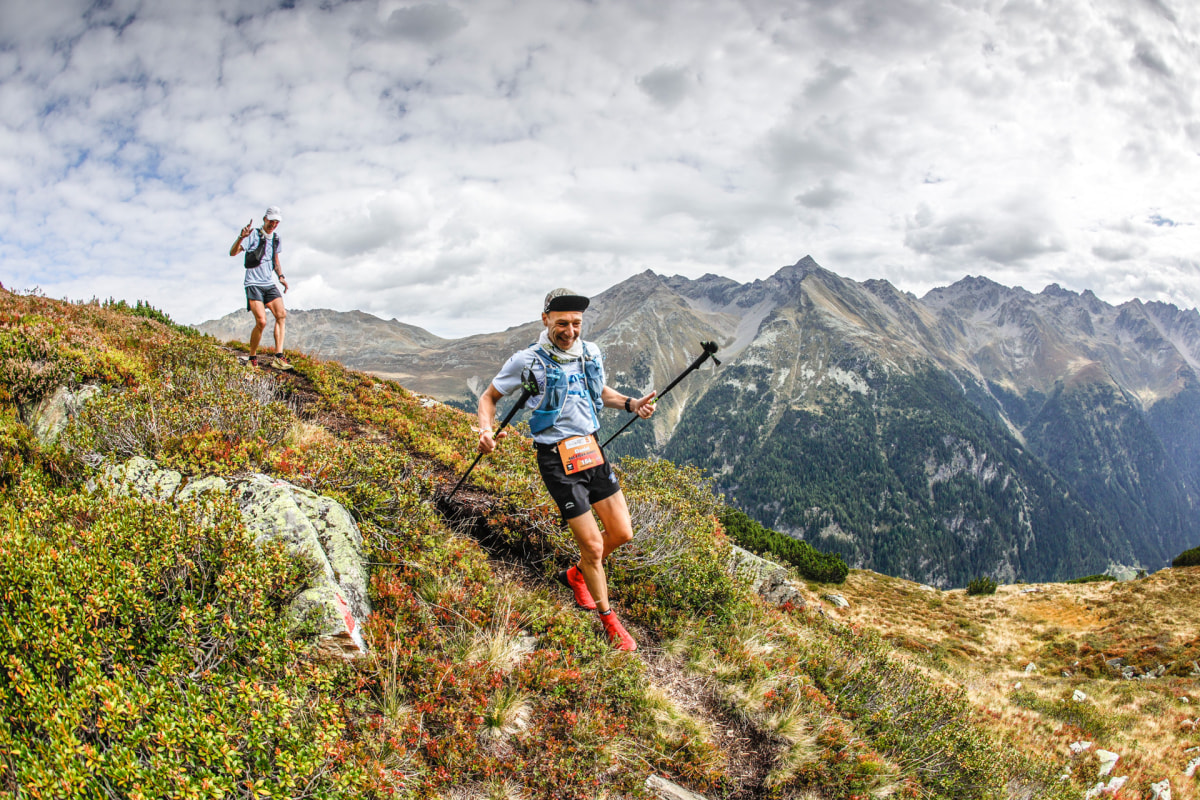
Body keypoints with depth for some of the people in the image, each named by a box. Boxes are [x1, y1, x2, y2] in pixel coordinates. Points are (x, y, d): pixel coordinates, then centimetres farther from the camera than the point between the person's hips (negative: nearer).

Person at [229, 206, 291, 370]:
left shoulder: (275, 238, 12)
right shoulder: (254, 235, -9)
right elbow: (233, 253, -19)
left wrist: (281, 276, 15)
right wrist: (241, 237, -35)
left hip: (269, 284, 6)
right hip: (253, 284, -6)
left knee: (281, 315, -12)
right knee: (261, 322, -17)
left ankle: (278, 357, -13)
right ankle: (252, 358, 2)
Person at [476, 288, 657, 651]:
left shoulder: (590, 353, 4)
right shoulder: (528, 361, -11)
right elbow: (489, 396, 0)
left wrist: (631, 404, 5)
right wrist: (486, 429, -19)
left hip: (592, 451, 6)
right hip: (558, 460, -6)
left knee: (622, 533, 9)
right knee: (593, 546, -3)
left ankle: (576, 574, 38)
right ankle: (609, 621, 20)